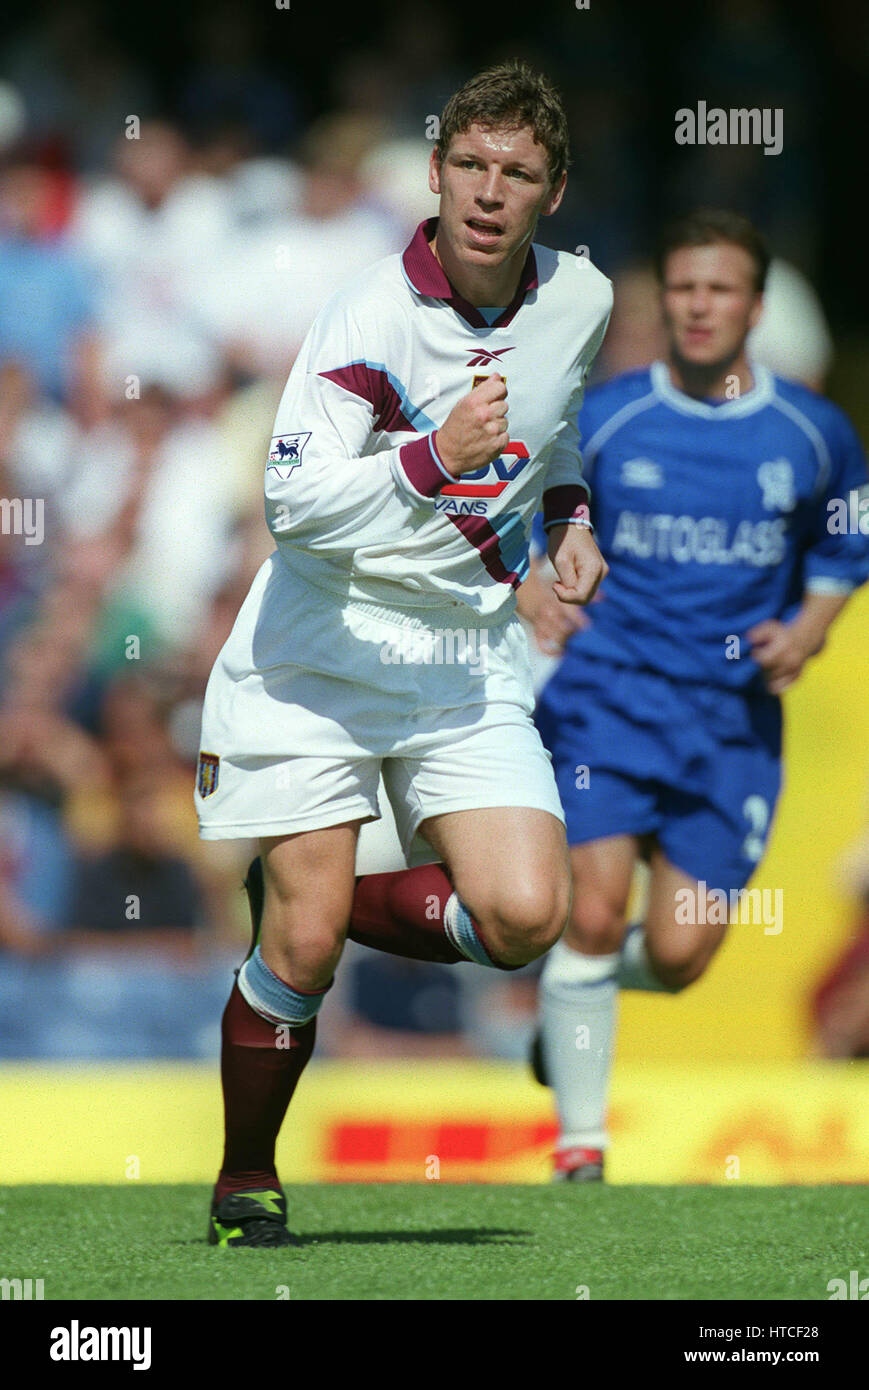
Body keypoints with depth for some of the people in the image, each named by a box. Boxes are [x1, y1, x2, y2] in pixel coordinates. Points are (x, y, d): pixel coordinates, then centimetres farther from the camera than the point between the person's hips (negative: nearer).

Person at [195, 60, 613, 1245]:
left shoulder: (582, 300, 0)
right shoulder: (369, 316, -17)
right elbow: (293, 504, -26)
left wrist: (568, 516, 12)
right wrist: (435, 459, -36)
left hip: (471, 661, 4)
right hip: (321, 652, -4)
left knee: (524, 919, -15)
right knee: (301, 945, -7)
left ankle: (324, 899, 13)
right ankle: (245, 1180, 16)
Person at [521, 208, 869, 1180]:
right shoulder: (601, 419, 0)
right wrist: (534, 591, -8)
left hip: (733, 717, 2)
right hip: (608, 693, -2)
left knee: (679, 955, -4)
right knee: (595, 910, -17)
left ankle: (571, 1001, 32)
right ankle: (579, 1146, -4)